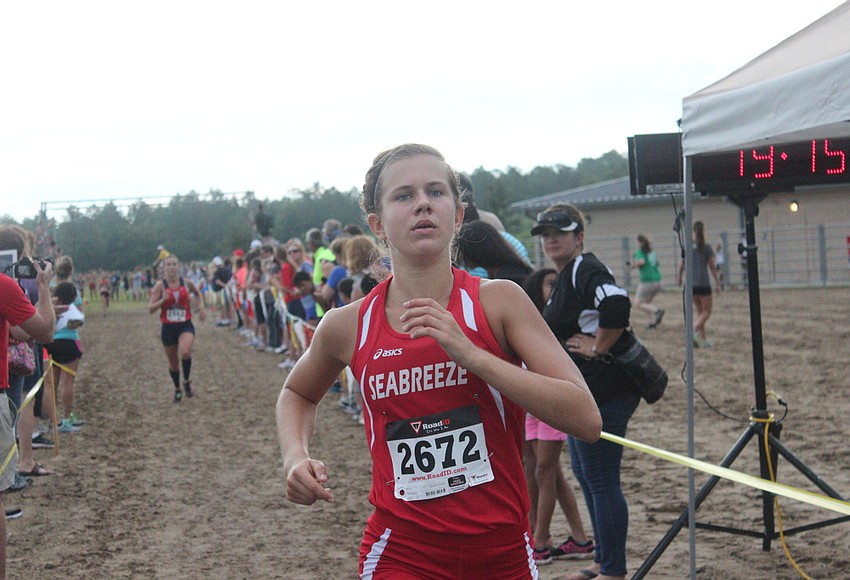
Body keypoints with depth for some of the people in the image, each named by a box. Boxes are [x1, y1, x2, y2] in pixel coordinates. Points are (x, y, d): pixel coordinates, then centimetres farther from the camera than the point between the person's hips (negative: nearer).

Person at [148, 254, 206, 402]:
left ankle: (186, 381, -5)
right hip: (168, 327, 1)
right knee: (173, 362, 11)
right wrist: (163, 300, -23)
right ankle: (177, 389, 36)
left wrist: (200, 309, 11)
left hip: (185, 325, -1)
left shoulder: (187, 283, -1)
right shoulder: (160, 285, -6)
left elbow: (197, 294, 22)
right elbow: (150, 308, -8)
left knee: (185, 352, -29)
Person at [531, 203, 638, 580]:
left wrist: (597, 347, -22)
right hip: (583, 393, 11)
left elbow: (616, 305, -32)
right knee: (584, 475, 19)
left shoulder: (586, 271, -15)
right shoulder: (565, 277, 17)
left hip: (602, 391, -11)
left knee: (601, 481, -6)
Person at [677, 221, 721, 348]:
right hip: (703, 284, -4)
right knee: (706, 312, 5)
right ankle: (694, 331, -19)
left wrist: (680, 277, 25)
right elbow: (712, 267, -5)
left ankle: (703, 339, 12)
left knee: (699, 311, 16)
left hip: (691, 283, 4)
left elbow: (682, 265, 7)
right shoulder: (707, 247, -7)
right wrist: (718, 283, 4)